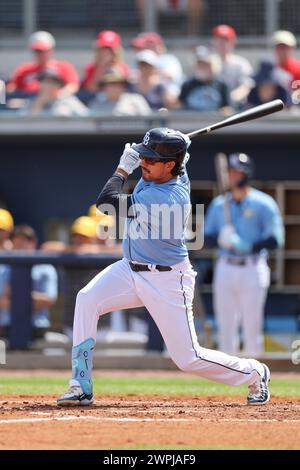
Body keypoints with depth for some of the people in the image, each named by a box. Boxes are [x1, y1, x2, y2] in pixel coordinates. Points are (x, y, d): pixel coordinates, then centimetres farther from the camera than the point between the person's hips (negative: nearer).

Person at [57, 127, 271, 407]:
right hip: (131, 269, 8)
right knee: (87, 299, -17)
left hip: (166, 282, -8)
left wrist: (123, 169, -16)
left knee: (188, 358, -2)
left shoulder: (167, 198, -31)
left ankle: (253, 373, 26)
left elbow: (106, 202, -30)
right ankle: (81, 387, -15)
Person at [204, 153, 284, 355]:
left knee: (252, 328, -5)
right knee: (226, 329, 3)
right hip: (225, 269, 4)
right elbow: (207, 239, 10)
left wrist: (245, 246, -22)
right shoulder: (219, 204, 11)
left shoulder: (264, 204, -2)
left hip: (253, 269, -4)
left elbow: (275, 240, -10)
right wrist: (221, 239, -13)